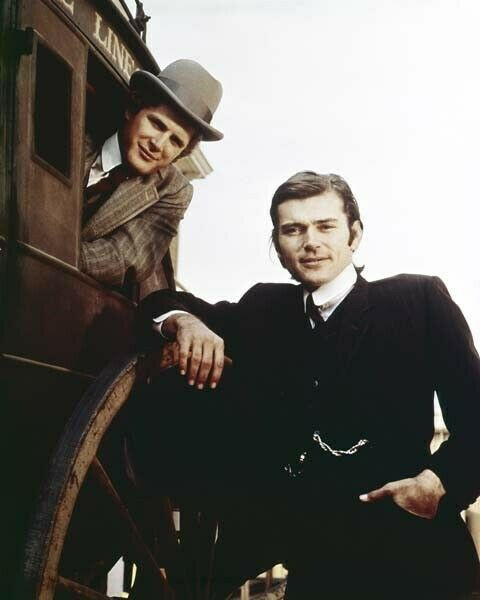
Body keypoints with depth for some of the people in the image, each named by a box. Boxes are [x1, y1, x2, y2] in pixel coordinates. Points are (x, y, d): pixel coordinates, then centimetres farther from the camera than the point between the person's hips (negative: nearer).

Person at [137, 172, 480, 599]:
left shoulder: (418, 300, 2)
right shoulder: (263, 310, 13)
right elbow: (162, 303, 17)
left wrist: (440, 481, -19)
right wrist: (185, 322, -5)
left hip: (405, 558, -3)